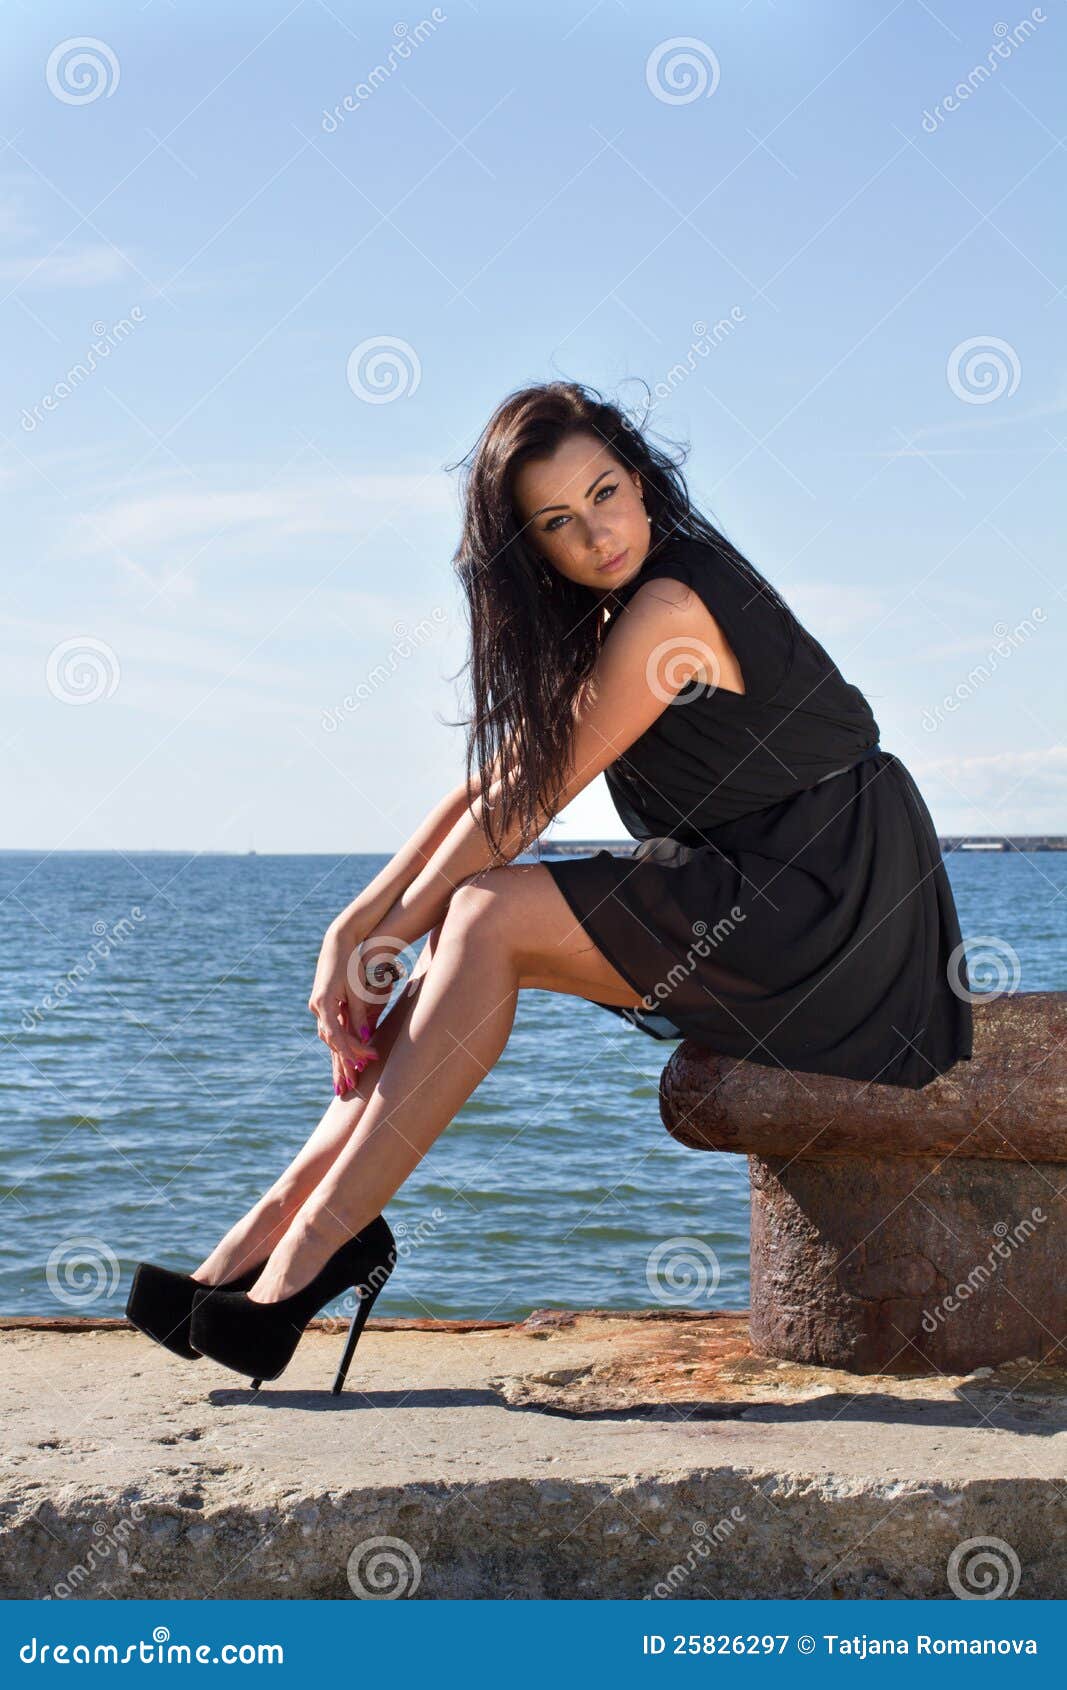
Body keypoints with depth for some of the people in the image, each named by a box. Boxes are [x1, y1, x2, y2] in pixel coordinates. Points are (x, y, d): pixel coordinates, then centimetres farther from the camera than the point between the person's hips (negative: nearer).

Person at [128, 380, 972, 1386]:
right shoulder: (595, 624, 12)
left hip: (826, 897, -9)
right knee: (471, 929, -4)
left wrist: (394, 935, -6)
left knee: (488, 920, -20)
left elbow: (525, 805, -14)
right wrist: (356, 924, -2)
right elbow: (489, 786, 8)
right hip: (751, 893, 9)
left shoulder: (668, 609, -18)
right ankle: (284, 1221, -8)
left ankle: (308, 1252, -18)